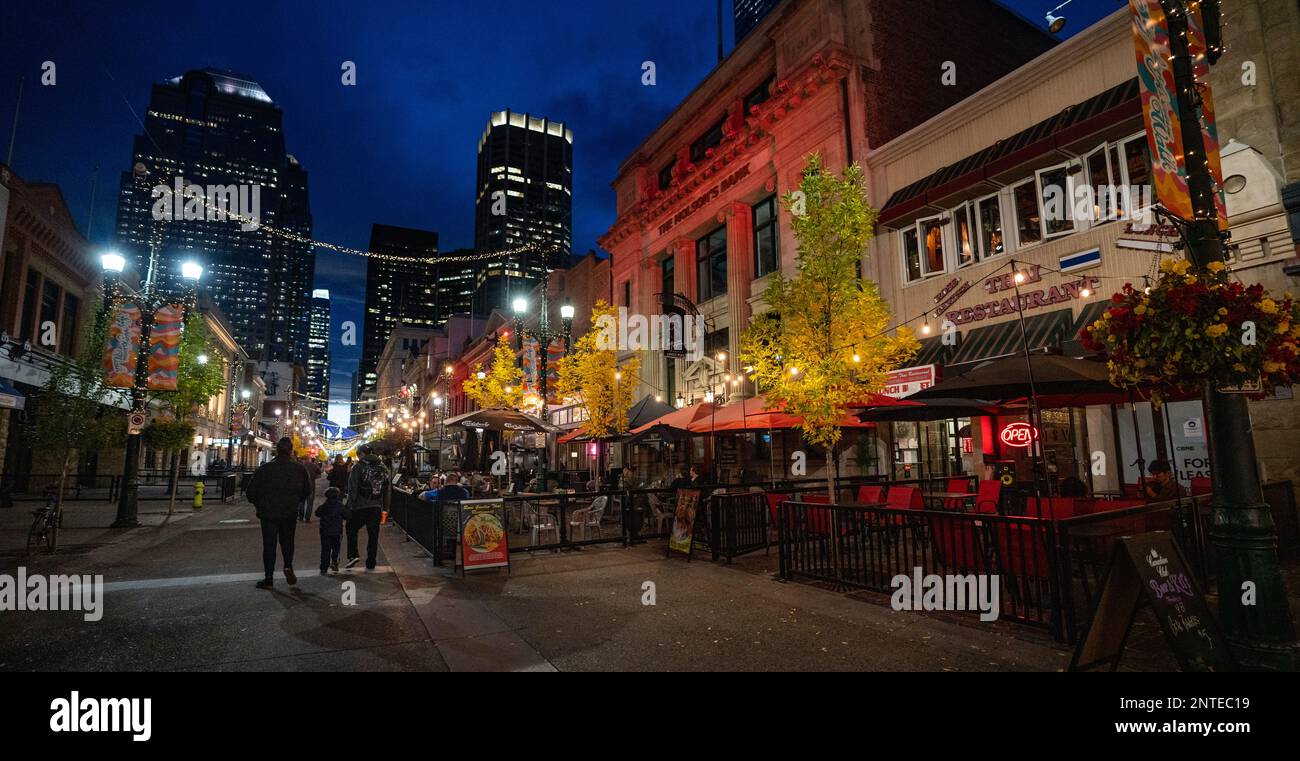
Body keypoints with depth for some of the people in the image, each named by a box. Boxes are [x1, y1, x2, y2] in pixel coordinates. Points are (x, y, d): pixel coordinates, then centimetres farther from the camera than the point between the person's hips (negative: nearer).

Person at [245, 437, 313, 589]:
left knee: (269, 544, 8)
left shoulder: (264, 468, -10)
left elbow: (251, 491, -4)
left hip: (268, 513, -1)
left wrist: (259, 505, 14)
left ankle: (269, 578, 11)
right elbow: (307, 490, 3)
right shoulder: (299, 469, -6)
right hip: (290, 513, 1)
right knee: (287, 540, 19)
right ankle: (288, 566, 0)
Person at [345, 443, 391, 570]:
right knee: (373, 535, 8)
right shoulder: (383, 468, 7)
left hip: (360, 506, -4)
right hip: (376, 507, 4)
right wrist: (385, 508, 13)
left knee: (351, 530, 16)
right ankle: (370, 564, 11)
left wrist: (351, 505, -2)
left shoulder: (359, 467, -8)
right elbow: (388, 489, 9)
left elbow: (352, 488, -9)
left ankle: (353, 555, 3)